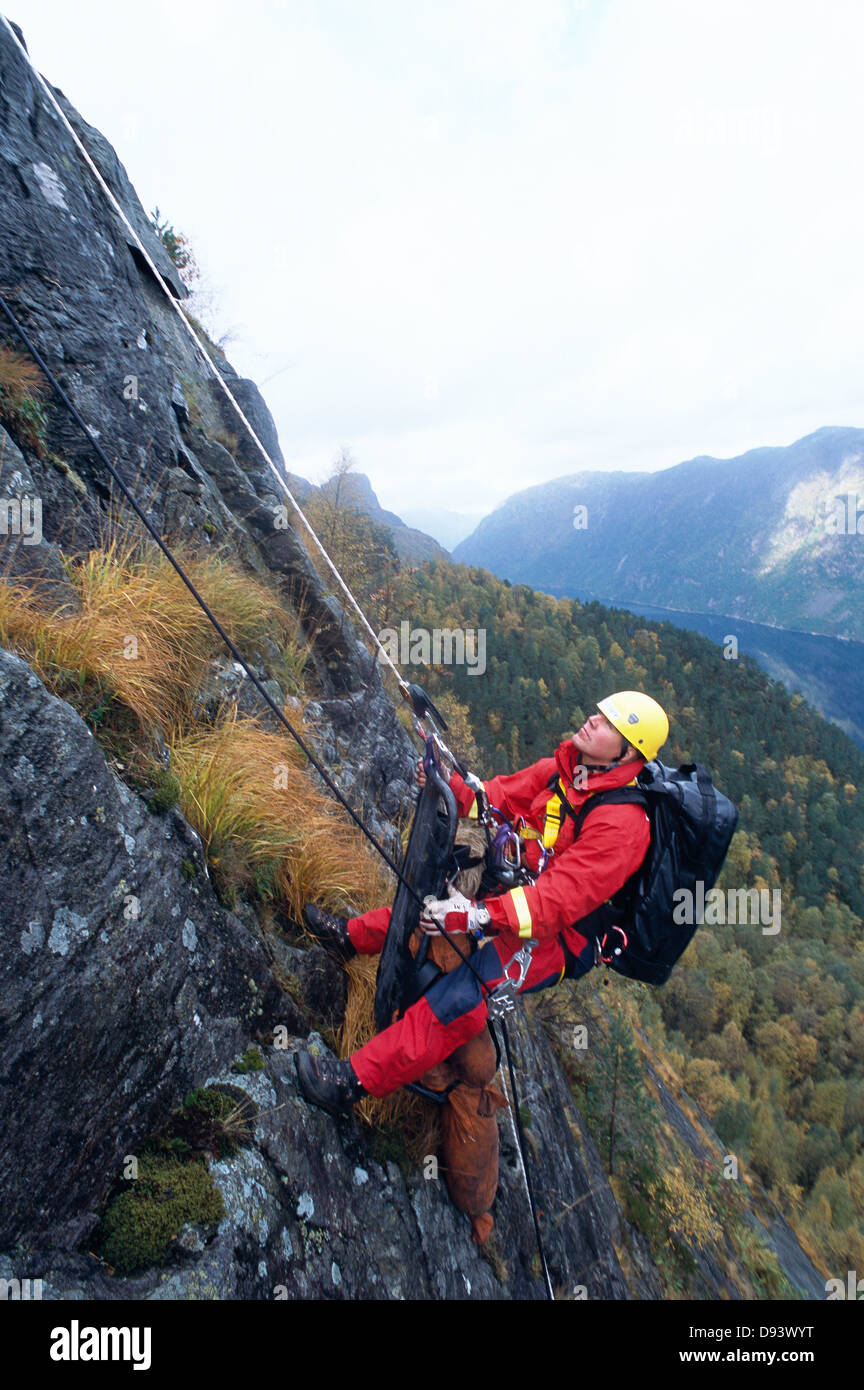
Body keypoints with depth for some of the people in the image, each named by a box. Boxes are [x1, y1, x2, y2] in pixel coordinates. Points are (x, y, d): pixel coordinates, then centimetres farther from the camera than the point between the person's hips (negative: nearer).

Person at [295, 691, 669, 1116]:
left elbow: (561, 898, -35)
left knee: (460, 998, -25)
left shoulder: (621, 822, -29)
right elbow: (502, 796, -1)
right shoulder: (564, 769, -4)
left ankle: (354, 1081, -17)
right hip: (523, 885, 9)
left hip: (556, 937, -9)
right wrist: (452, 786, -20)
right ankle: (353, 936, 43)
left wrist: (479, 915, -43)